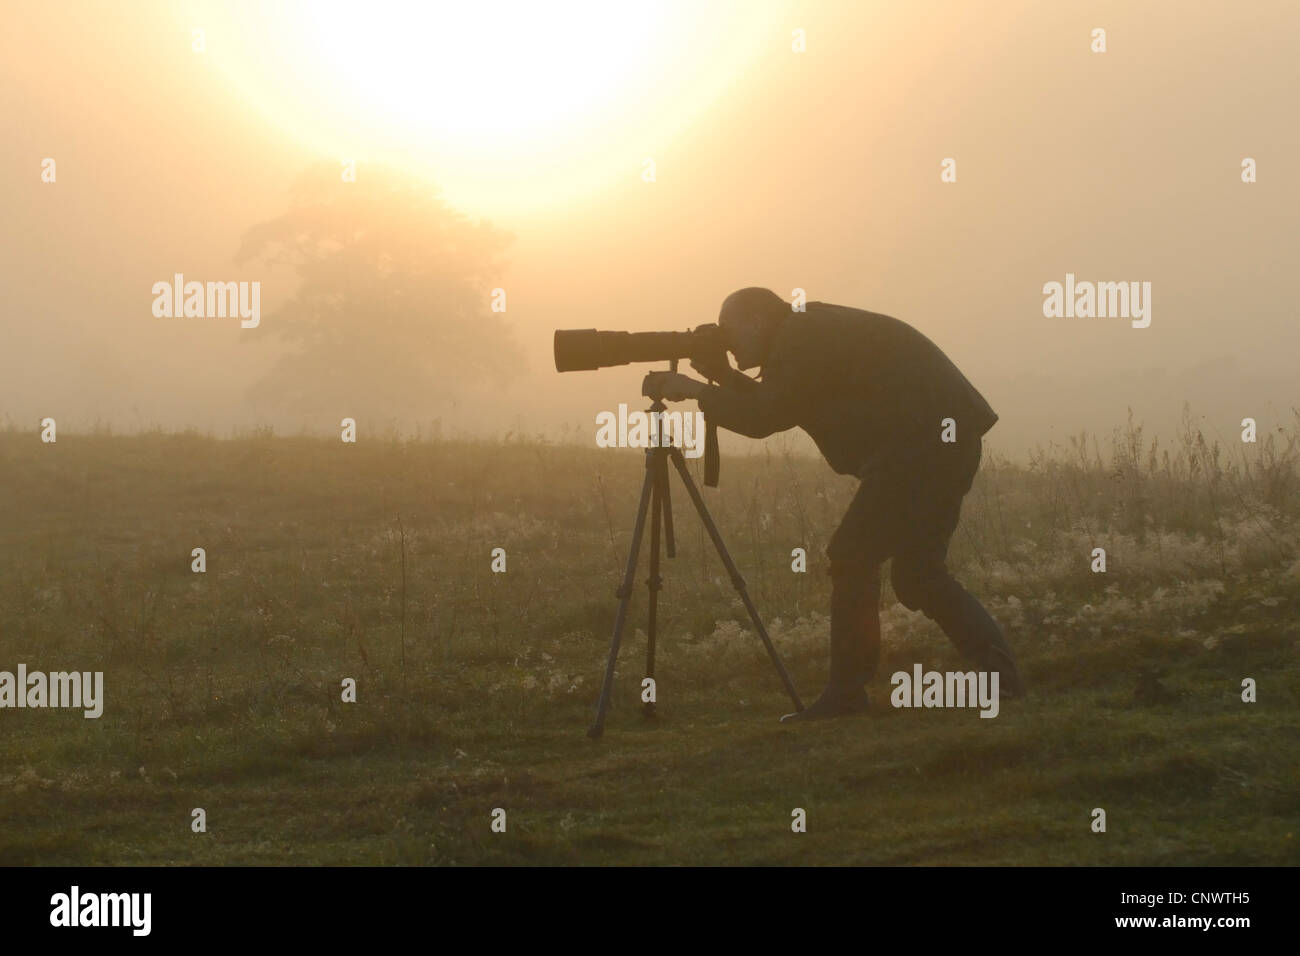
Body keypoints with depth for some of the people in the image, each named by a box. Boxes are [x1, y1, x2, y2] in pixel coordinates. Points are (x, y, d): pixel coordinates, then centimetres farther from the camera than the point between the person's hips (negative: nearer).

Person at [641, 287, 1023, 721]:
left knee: (853, 557, -7)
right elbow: (774, 412, 25)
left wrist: (696, 391, -7)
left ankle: (845, 693, -5)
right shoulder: (812, 335, 22)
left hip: (924, 438, -11)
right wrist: (723, 377, 16)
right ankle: (997, 666, 8)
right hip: (951, 442, 11)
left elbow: (764, 418, -17)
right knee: (916, 568, 14)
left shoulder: (800, 338, -9)